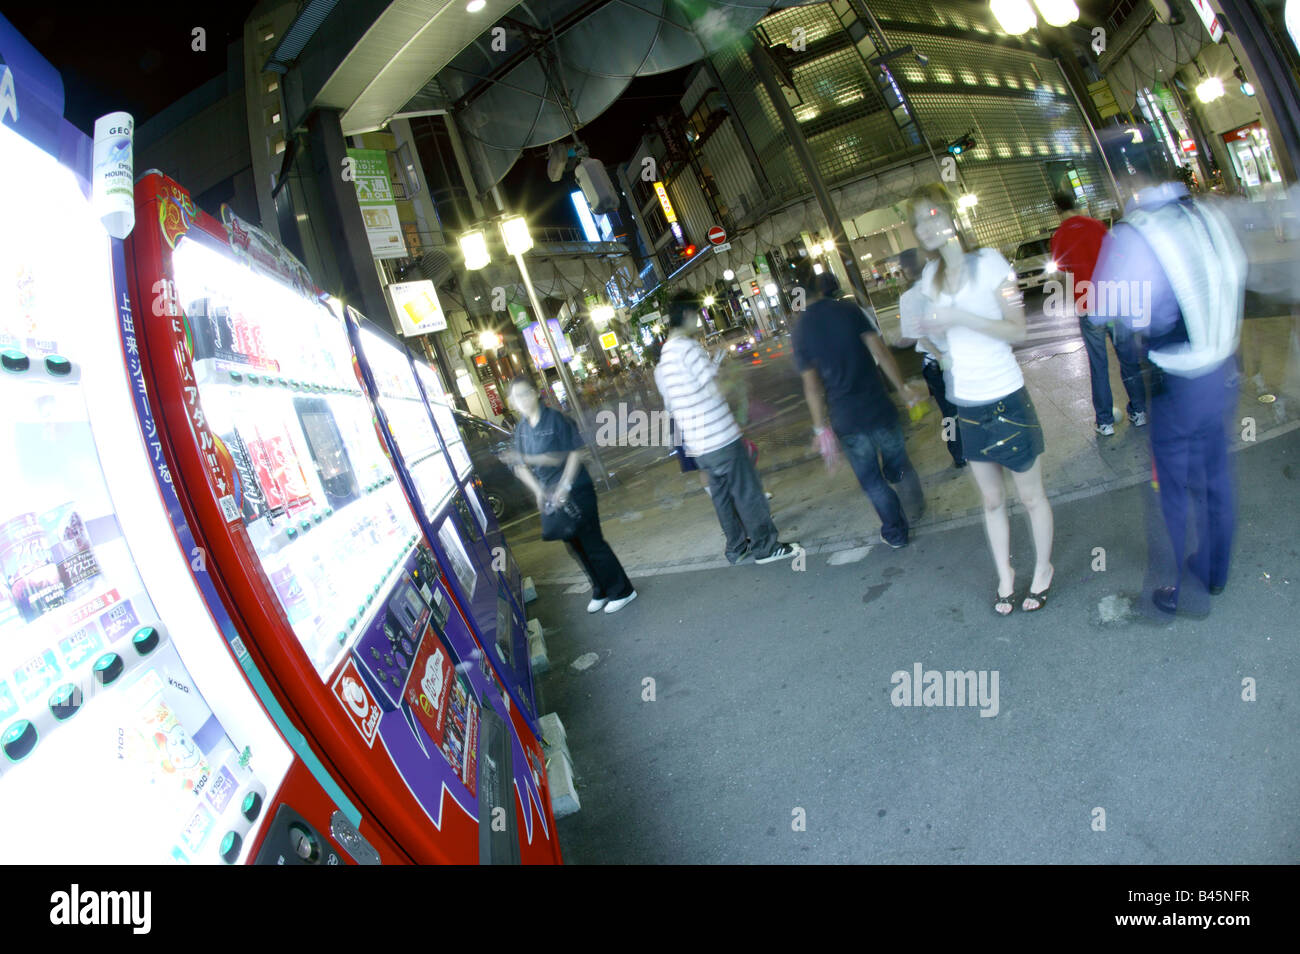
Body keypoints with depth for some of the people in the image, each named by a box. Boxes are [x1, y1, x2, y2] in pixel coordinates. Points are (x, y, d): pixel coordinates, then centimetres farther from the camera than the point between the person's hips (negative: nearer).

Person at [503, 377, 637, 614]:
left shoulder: (554, 418, -13)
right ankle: (601, 591, 28)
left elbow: (575, 453, -14)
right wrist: (539, 491, -9)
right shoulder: (521, 429, 4)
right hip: (550, 495, 6)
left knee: (591, 542, -3)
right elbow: (520, 466, 5)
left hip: (576, 490, -6)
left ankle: (622, 591, 11)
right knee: (575, 545, 13)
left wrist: (564, 487, -19)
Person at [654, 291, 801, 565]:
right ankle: (765, 546, 11)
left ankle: (737, 547, 26)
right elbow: (714, 386, -17)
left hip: (697, 446, 8)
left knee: (722, 495, 17)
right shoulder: (688, 347, -15)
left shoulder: (662, 362, 12)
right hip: (721, 439, -8)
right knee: (748, 493, 2)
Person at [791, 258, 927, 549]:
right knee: (897, 462, 24)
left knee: (871, 479, 15)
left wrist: (820, 427, -1)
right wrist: (903, 388, 4)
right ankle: (916, 504, 39)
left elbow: (812, 385, -6)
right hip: (878, 407, 0)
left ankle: (895, 532, 24)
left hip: (846, 419, 0)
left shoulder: (800, 330, -5)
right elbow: (881, 352, -7)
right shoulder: (850, 309, -5)